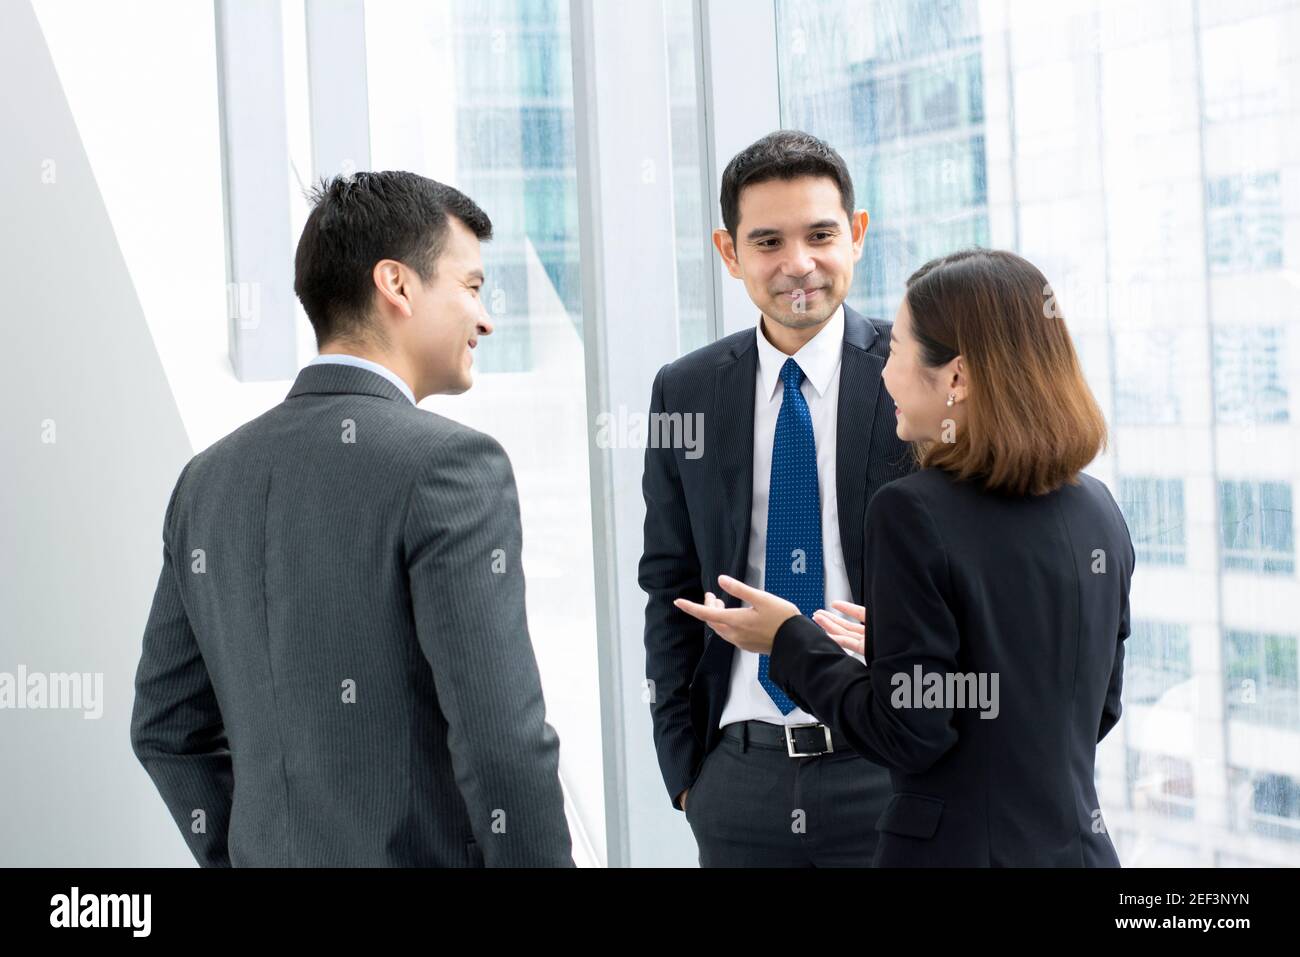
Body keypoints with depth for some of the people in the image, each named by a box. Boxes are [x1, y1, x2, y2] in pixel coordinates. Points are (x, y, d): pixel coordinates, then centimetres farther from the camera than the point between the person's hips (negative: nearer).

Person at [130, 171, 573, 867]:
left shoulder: (208, 480, 6)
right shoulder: (451, 467, -15)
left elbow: (168, 727, 11)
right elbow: (503, 742, -20)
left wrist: (253, 862, 17)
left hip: (273, 853, 6)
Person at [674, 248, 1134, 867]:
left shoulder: (914, 513, -17)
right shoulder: (1097, 510, 2)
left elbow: (910, 737, -17)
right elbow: (1098, 711, 11)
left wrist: (789, 640, -4)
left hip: (958, 847, -6)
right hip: (1081, 846, 6)